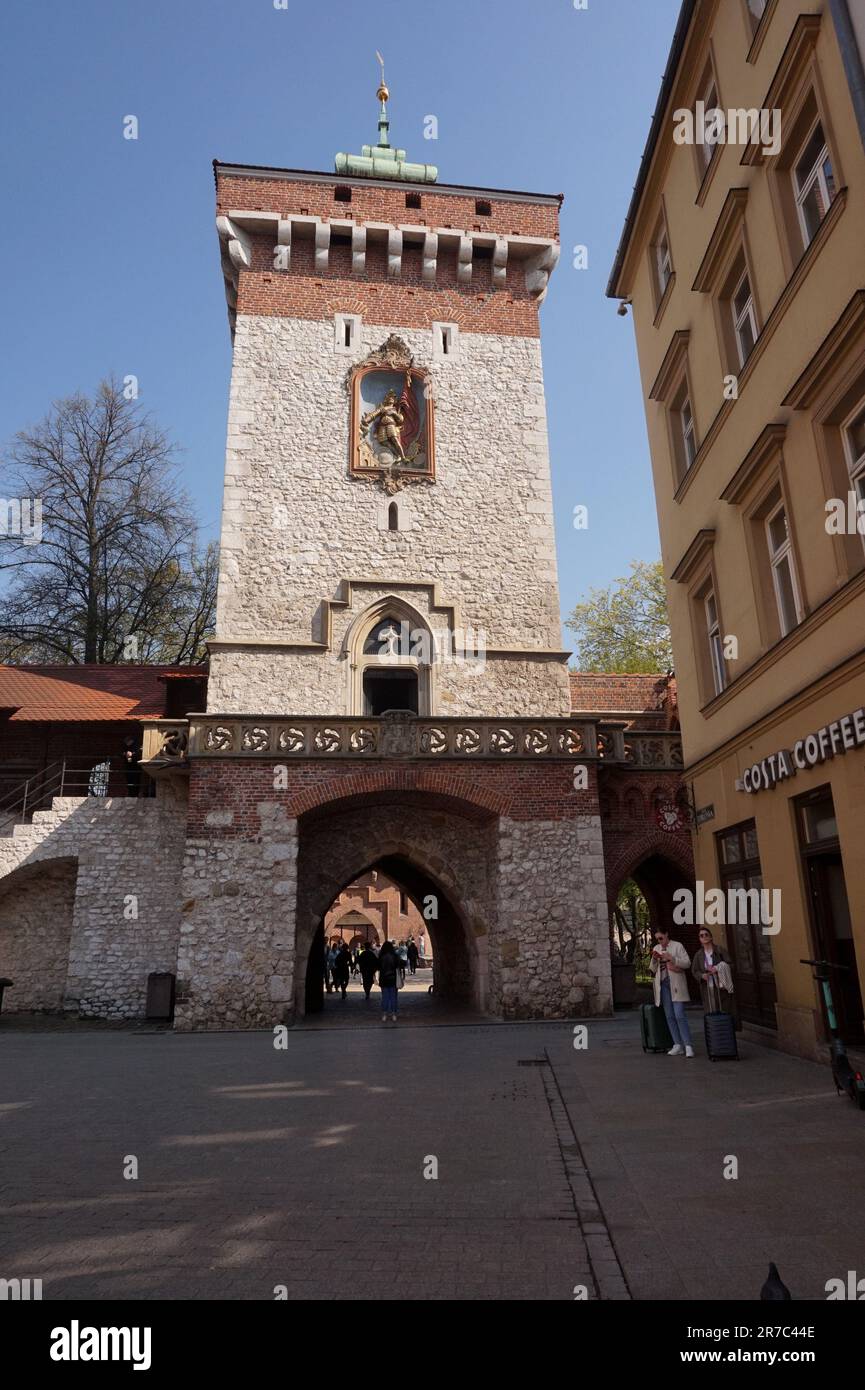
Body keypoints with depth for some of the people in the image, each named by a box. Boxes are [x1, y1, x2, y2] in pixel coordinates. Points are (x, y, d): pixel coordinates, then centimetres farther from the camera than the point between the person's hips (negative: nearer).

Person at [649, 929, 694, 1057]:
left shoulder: (677, 946, 0)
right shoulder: (656, 948, 13)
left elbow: (687, 963, -7)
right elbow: (653, 970, 15)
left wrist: (671, 958, -17)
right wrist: (654, 959, -4)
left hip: (676, 984, -5)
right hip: (663, 984, 5)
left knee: (679, 1016, -11)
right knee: (670, 1016, 4)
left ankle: (688, 1046, -6)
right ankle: (678, 1045, 9)